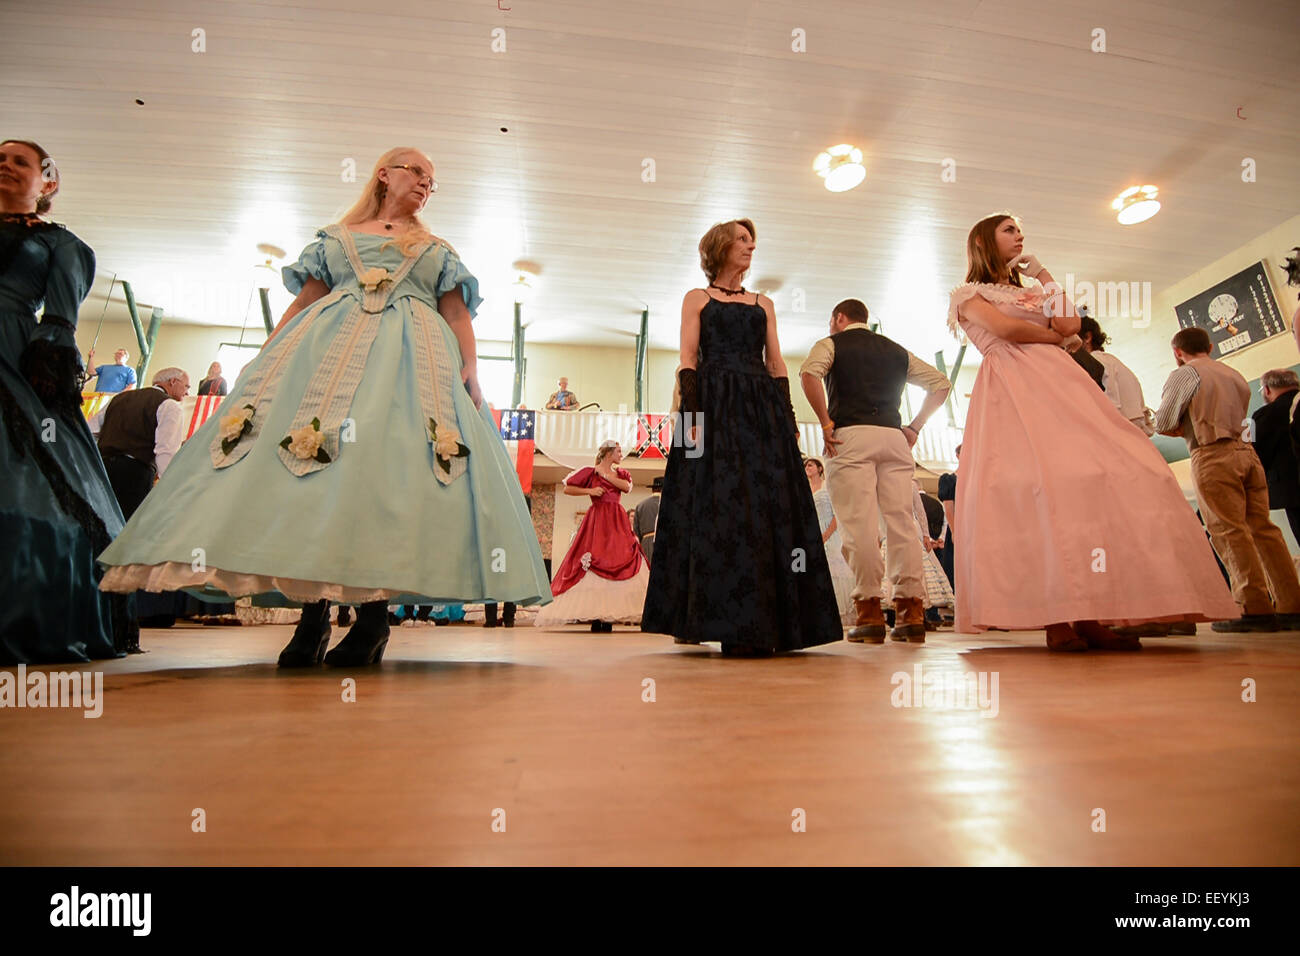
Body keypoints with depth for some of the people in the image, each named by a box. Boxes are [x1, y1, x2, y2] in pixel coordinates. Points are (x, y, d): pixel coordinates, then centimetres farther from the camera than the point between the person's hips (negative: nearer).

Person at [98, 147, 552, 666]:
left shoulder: (437, 250, 22)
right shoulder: (336, 237, 24)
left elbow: (457, 317, 10)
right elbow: (303, 302, 17)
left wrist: (471, 371, -7)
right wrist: (264, 358, 6)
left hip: (411, 359, -1)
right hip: (327, 350, 1)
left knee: (389, 469, -17)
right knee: (306, 457, -13)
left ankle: (373, 615, -13)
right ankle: (313, 613, -9)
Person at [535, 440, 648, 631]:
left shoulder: (621, 473, 20)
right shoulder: (590, 472, 6)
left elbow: (627, 486, -1)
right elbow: (567, 488, 3)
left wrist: (605, 475, -1)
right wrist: (590, 490, -8)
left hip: (617, 522, 5)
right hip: (596, 521, -5)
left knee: (615, 565, -4)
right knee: (593, 565, -13)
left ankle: (608, 617, -4)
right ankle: (594, 617, -13)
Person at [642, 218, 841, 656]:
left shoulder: (763, 304, 23)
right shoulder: (697, 299, 13)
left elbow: (777, 364, 16)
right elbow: (688, 361, 1)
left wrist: (789, 418, 4)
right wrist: (693, 415, -13)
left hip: (763, 410, 4)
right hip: (714, 407, -3)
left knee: (768, 509, -5)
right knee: (718, 509, -11)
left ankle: (760, 626, 0)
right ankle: (724, 621, -8)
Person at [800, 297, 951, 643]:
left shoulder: (831, 344, 11)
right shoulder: (896, 350, 24)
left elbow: (808, 373, -12)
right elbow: (940, 383, 20)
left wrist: (826, 422, -7)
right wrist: (915, 426, 18)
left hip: (850, 435, -4)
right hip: (894, 436, 4)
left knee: (859, 524, -7)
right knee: (900, 522, 1)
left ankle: (870, 612, -9)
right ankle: (912, 611, 0)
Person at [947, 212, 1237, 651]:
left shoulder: (1029, 292, 33)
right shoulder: (968, 295, 15)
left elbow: (1070, 324, 14)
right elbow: (1006, 328, -5)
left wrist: (1044, 277, 21)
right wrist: (1052, 336, 11)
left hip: (1058, 384, 6)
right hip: (1011, 391, -6)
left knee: (1096, 476, -14)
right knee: (1037, 485, -25)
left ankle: (1091, 616, -17)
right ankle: (1056, 620, -26)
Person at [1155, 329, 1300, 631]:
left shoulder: (1184, 374, 0)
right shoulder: (1234, 374, 23)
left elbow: (1162, 424, -5)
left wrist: (1181, 429, 15)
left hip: (1213, 456, -7)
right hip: (1246, 451, 8)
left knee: (1229, 531, -9)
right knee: (1263, 528, 5)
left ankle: (1255, 609, -12)